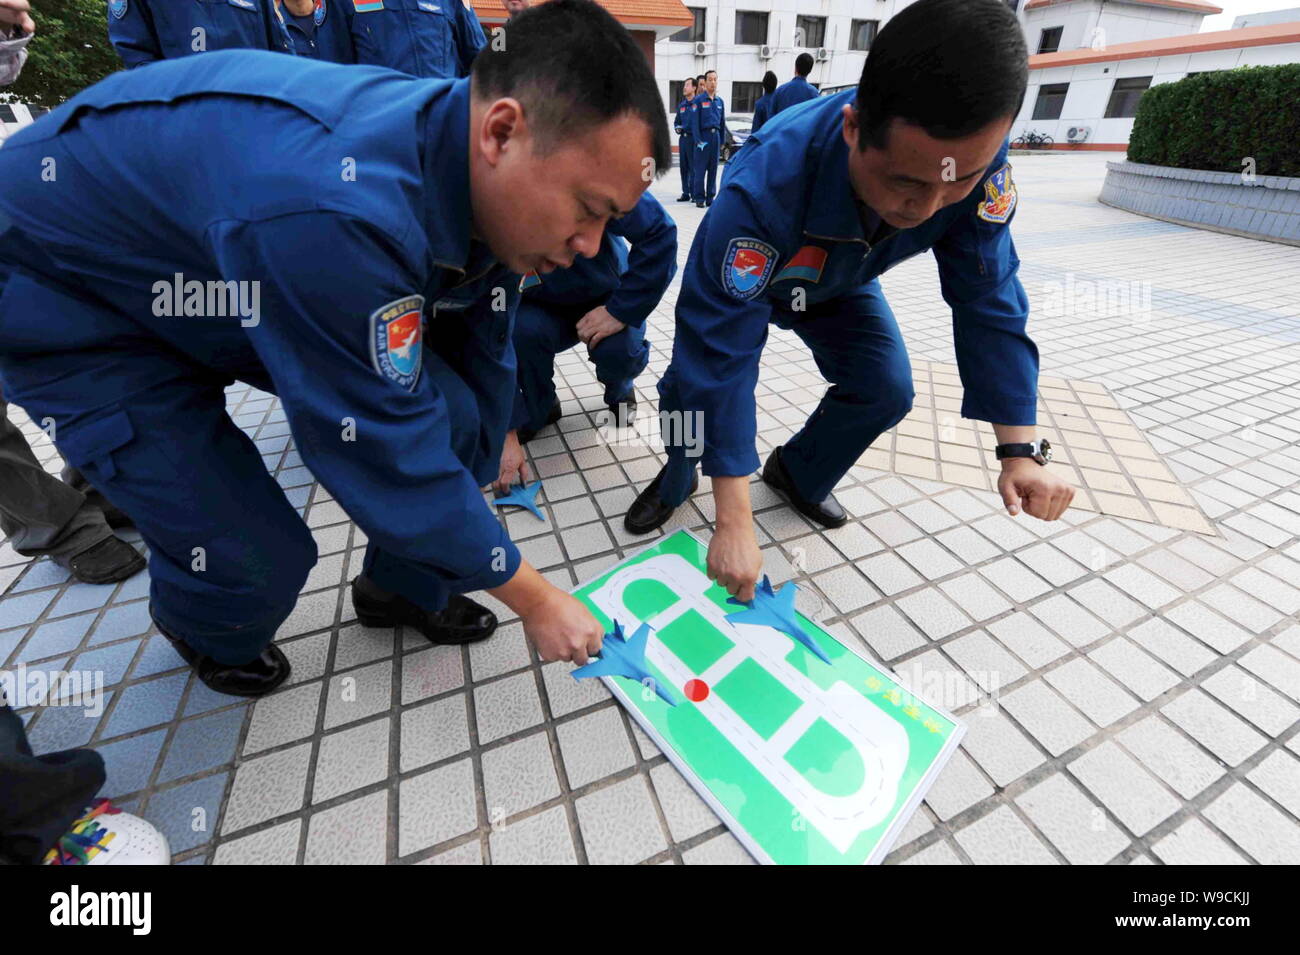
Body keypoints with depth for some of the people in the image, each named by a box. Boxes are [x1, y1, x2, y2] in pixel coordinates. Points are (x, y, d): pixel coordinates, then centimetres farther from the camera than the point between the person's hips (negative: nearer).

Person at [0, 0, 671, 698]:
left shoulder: (484, 179, -15)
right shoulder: (339, 208, -42)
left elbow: (478, 363, -4)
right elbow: (388, 452, -35)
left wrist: (480, 477, 8)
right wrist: (533, 599, -24)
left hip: (237, 286, 6)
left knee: (448, 420, -12)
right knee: (256, 559, -15)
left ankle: (406, 586, 16)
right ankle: (207, 629, 25)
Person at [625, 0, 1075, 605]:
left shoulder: (975, 155, -31)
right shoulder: (763, 188, -45)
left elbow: (988, 302, -22)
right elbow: (721, 361, -45)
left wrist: (1021, 449, -28)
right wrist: (732, 524, -42)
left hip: (842, 283, 3)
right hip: (753, 276, -3)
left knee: (887, 388, -15)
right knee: (692, 380, -24)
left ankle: (799, 474, 14)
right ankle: (677, 477, 10)